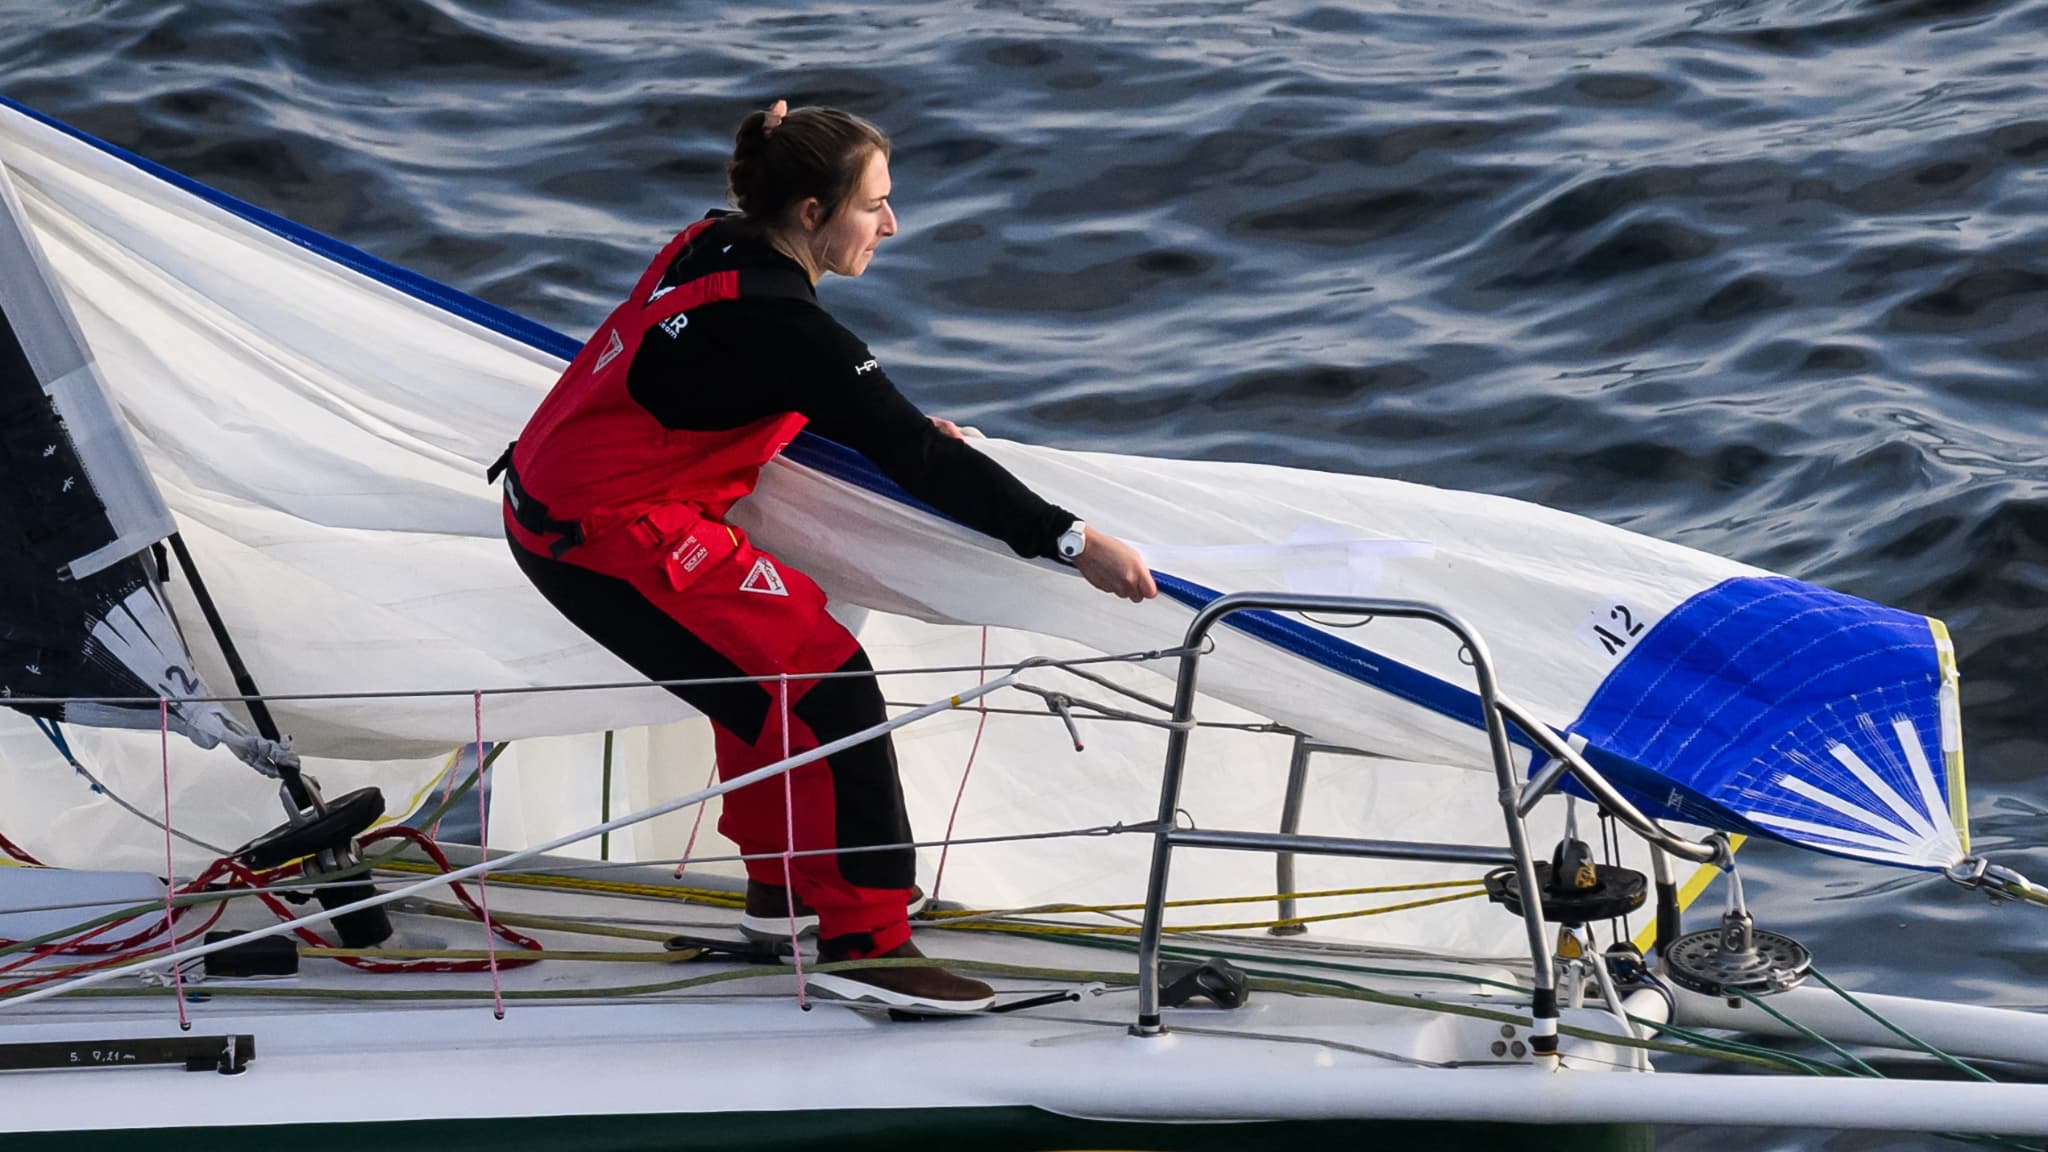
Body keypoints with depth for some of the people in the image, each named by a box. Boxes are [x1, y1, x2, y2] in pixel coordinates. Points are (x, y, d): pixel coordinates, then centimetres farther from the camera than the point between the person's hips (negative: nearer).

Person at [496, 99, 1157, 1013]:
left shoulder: (715, 247, 5)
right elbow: (915, 459, -24)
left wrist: (900, 429, 17)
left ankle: (781, 883, 36)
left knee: (765, 646, 26)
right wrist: (1070, 540, -24)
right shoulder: (777, 321, -22)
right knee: (822, 683, -8)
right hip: (615, 541, -10)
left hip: (550, 503, 10)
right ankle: (862, 943, -7)